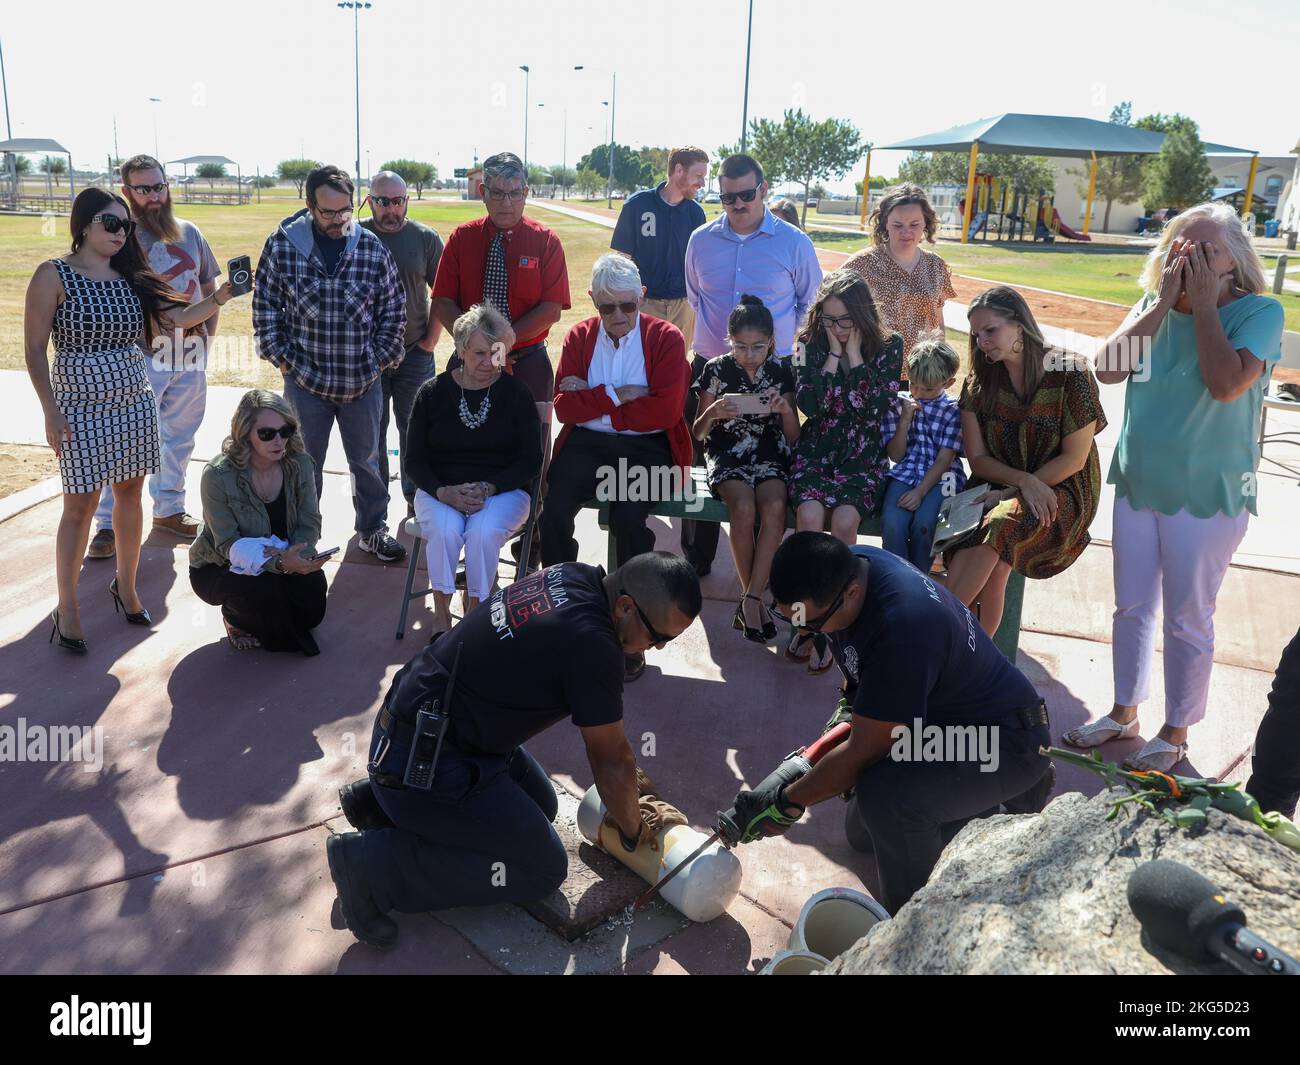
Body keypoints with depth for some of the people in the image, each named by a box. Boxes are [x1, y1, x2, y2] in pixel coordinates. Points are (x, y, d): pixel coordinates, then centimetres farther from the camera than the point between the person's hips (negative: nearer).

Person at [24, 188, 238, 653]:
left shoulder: (130, 279, 7)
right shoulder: (54, 276, -8)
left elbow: (174, 318, 2)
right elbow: (34, 349, -8)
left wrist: (218, 299, -14)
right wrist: (51, 414, -12)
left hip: (134, 403, 5)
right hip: (81, 409, -5)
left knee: (130, 494, 12)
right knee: (79, 506, 0)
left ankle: (126, 587, 29)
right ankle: (67, 609, 12)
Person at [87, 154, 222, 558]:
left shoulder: (189, 233, 9)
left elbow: (209, 286, 18)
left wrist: (208, 333, 9)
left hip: (190, 356, 5)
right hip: (141, 356, -5)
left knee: (179, 436, 15)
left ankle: (169, 508, 30)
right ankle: (108, 523, 6)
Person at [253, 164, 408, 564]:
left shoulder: (372, 248, -3)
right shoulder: (282, 245, -6)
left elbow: (394, 308, 5)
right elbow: (265, 304, 2)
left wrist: (380, 356, 0)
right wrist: (281, 357, -3)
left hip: (363, 380, 1)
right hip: (305, 379, -1)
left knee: (367, 459, 14)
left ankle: (372, 530, 30)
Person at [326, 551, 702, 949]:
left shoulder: (574, 576, -2)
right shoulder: (592, 644, -28)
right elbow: (610, 760, -12)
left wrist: (627, 776, 14)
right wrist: (633, 832, 6)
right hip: (421, 764, -9)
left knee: (540, 806, 21)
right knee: (543, 868, 1)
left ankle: (382, 801, 19)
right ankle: (375, 862, -4)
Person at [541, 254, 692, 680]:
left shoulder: (666, 338, 2)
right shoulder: (579, 337, 12)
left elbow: (665, 410, -11)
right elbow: (564, 406, 1)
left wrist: (593, 401, -8)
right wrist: (618, 395, -11)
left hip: (646, 447, -3)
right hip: (586, 443, 3)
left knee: (628, 518, -30)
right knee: (554, 511, -25)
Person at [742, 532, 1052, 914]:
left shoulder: (903, 628, -38)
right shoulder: (848, 565, -10)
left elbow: (863, 752, -29)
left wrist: (785, 804, -19)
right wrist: (849, 703, 5)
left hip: (1008, 740, -10)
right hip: (939, 716, 10)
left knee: (885, 793, -36)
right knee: (863, 828, 20)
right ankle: (1010, 791, 26)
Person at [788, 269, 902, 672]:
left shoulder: (889, 346, 1)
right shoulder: (810, 344, 3)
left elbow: (875, 409, -12)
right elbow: (809, 405, -9)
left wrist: (853, 352, -11)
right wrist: (833, 353, -10)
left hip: (863, 457, -1)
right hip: (816, 450, 1)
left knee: (844, 519, -30)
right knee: (810, 515, -30)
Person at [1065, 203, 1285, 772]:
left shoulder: (1259, 313, -11)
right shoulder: (1152, 308, 1)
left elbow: (1226, 384, -28)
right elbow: (1109, 369, -14)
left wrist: (1204, 305, -19)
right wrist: (1164, 302, -16)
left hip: (1206, 496, -4)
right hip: (1138, 485, 5)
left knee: (1187, 618, 6)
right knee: (1131, 606, 16)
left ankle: (1176, 733, 25)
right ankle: (1124, 711, 34)